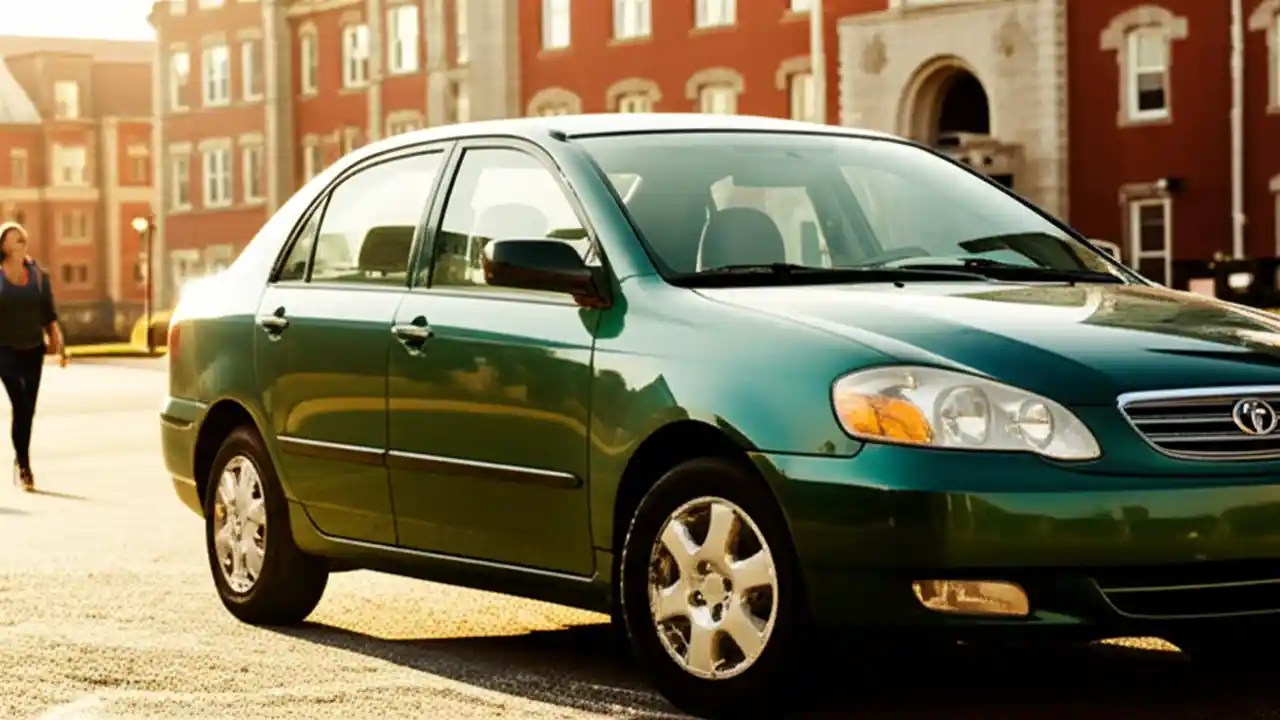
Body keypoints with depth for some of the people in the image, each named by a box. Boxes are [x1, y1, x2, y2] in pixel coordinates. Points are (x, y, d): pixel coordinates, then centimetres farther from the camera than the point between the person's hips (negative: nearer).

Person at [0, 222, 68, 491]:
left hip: (33, 349, 3)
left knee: (27, 409, 7)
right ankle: (24, 464, -13)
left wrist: (58, 344, 0)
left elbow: (49, 314, 9)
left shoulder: (38, 275, 6)